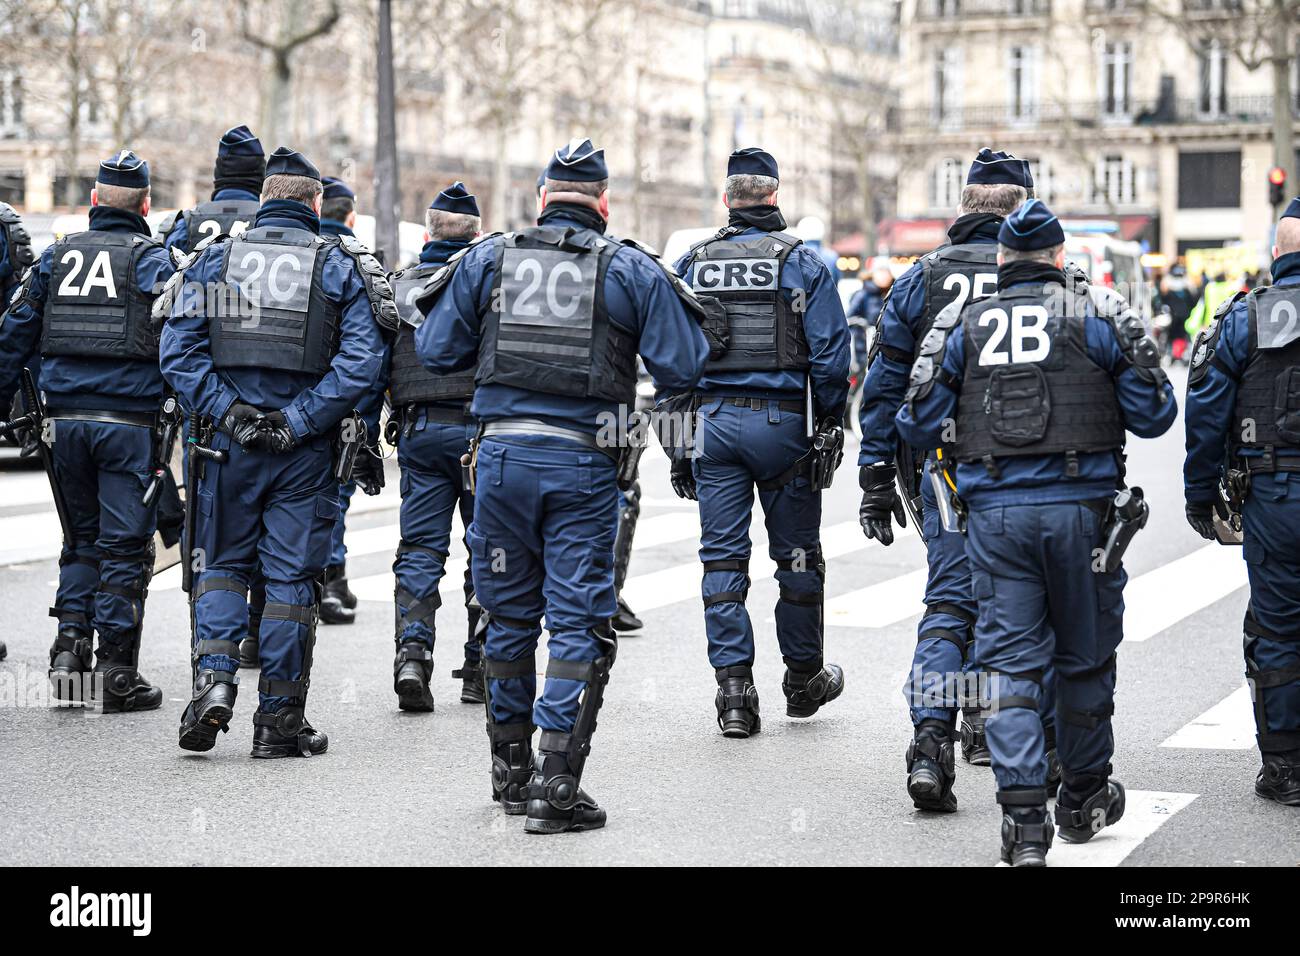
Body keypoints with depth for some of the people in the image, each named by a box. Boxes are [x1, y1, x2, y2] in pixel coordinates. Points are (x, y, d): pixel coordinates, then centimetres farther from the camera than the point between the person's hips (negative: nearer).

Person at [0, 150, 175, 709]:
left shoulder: (56, 256, 10)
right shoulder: (152, 259, -1)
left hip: (65, 419, 4)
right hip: (131, 421, -4)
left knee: (81, 539, 18)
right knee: (124, 546, 1)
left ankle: (69, 646, 6)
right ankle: (116, 672, 1)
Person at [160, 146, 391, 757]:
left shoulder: (215, 258, 5)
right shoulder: (341, 266, 1)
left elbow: (179, 349, -6)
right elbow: (360, 361, -11)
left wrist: (227, 411, -9)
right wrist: (297, 421, -12)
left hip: (227, 442, 1)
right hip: (304, 453, -1)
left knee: (221, 566, 15)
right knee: (291, 577, 6)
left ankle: (213, 678, -6)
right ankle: (278, 720, 9)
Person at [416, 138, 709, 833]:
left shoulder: (488, 260, 5)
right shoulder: (631, 269, 0)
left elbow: (435, 351, 6)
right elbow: (681, 366, -3)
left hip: (502, 454, 2)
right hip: (584, 463, -2)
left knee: (509, 617, 15)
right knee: (577, 623, 2)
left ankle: (510, 771, 27)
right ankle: (556, 785, -4)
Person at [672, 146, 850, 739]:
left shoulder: (692, 265, 6)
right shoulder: (802, 262, -2)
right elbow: (830, 352, -7)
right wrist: (830, 428, 3)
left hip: (713, 420, 2)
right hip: (782, 422, -2)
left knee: (723, 558, 4)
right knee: (797, 555, 12)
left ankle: (733, 691, -2)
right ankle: (803, 679, 24)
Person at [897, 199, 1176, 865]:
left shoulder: (959, 323, 4)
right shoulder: (1102, 314, 1)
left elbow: (917, 424, 4)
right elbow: (1153, 415, -1)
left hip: (995, 514, 1)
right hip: (1082, 510, -1)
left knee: (1010, 661, 3)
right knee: (1086, 655, 15)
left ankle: (1023, 819, -7)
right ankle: (1083, 799, 29)